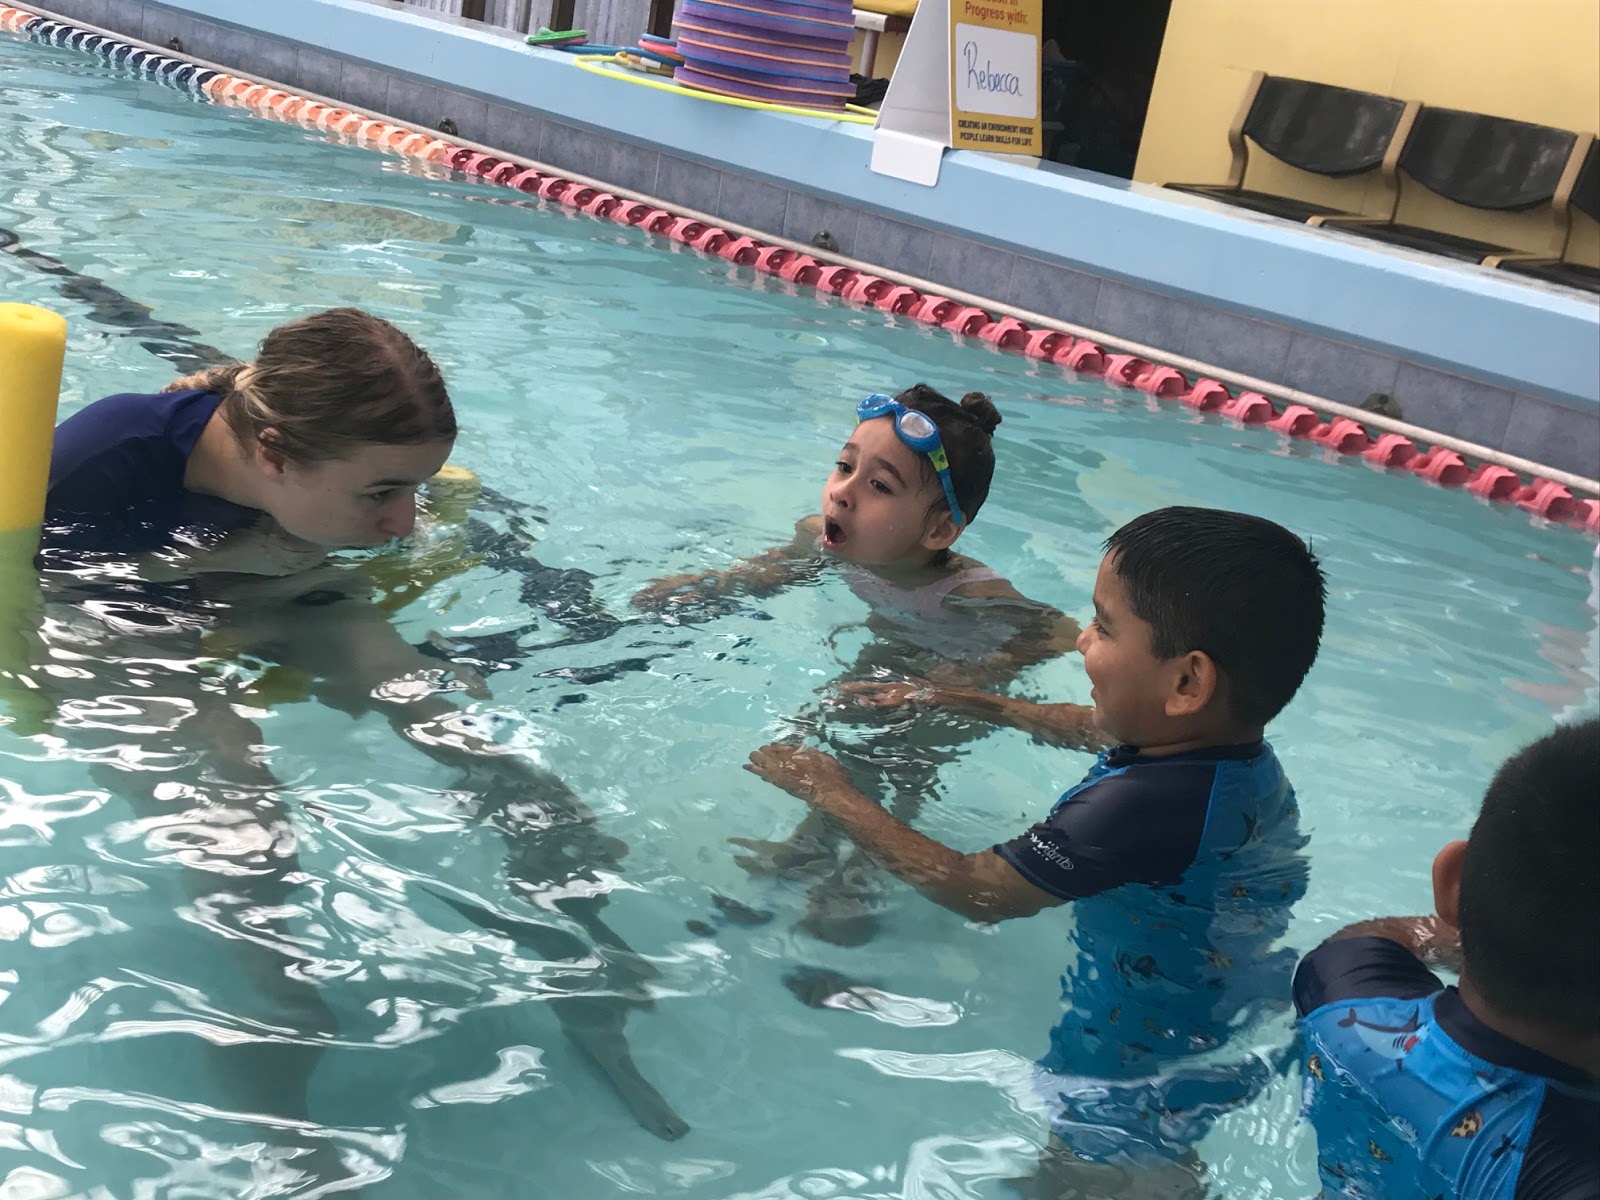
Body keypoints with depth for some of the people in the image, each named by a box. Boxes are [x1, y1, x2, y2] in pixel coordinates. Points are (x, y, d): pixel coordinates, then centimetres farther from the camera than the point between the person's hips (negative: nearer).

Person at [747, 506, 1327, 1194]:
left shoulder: (1142, 805, -38)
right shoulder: (1233, 741, -9)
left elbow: (974, 892, -25)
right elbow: (1085, 728, 13)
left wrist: (834, 796, -13)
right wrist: (950, 699, 21)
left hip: (1147, 1079, -8)